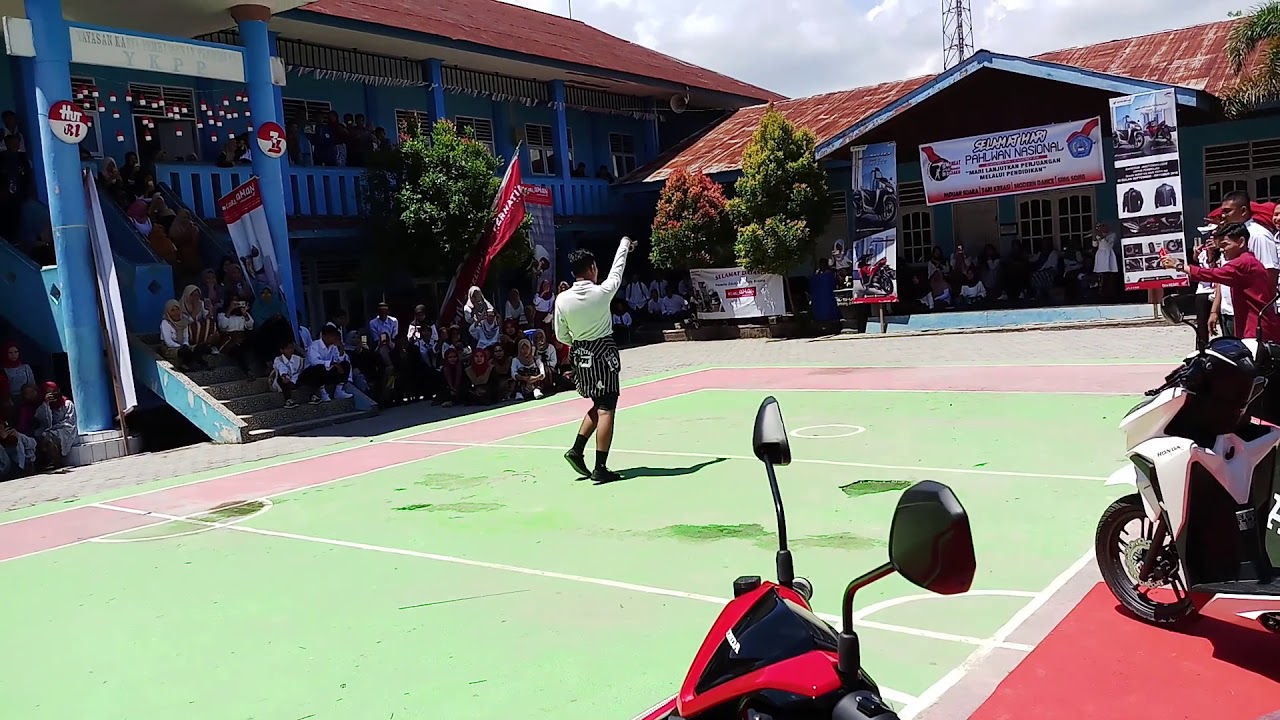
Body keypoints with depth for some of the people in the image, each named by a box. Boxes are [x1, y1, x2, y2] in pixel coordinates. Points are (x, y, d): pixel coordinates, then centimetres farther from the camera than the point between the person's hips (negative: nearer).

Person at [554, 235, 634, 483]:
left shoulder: (562, 299, -6)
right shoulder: (602, 292, -13)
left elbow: (562, 336, 2)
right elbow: (617, 270, 6)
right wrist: (625, 244, 23)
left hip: (579, 357, 5)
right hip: (603, 355, -5)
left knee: (597, 407, 21)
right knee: (605, 410, -3)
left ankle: (576, 450, 15)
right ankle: (600, 468, -4)